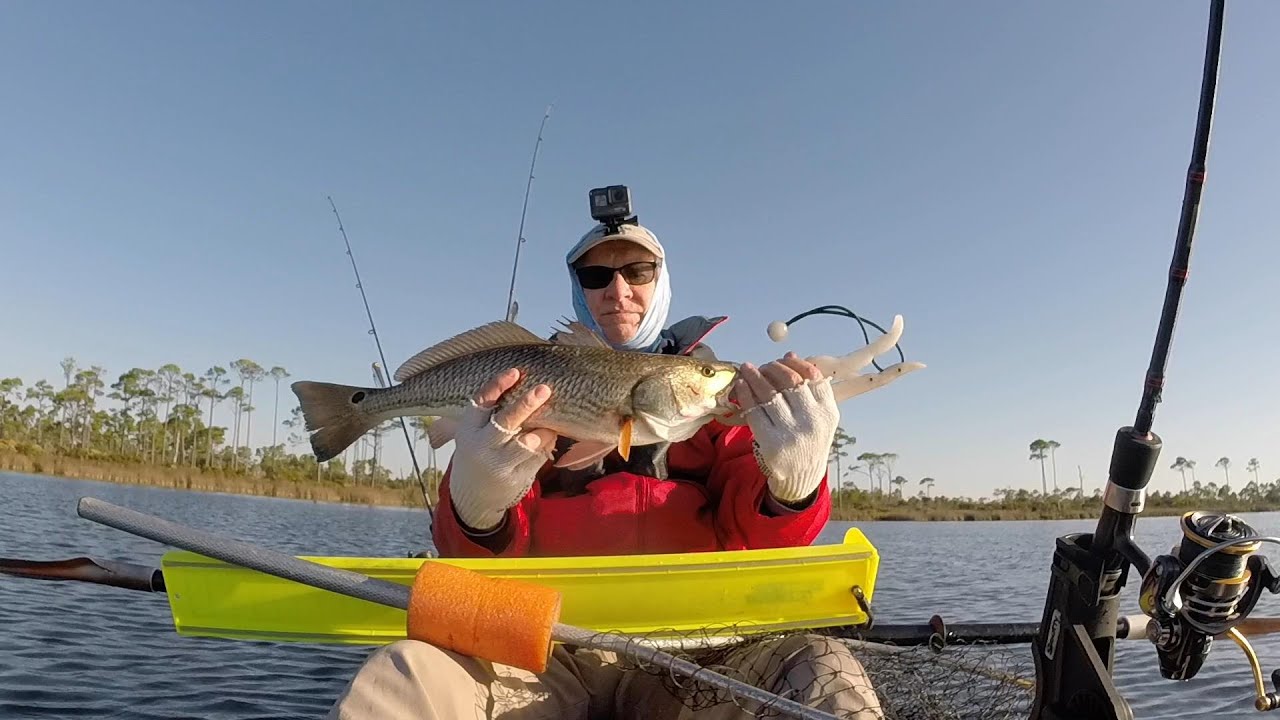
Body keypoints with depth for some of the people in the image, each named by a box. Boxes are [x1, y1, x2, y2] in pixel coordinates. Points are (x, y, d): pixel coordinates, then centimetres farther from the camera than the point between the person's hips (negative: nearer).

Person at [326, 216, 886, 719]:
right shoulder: (535, 391, 14)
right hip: (549, 651, 0)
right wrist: (479, 507, -20)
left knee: (825, 670, -28)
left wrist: (792, 486, -24)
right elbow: (475, 549, 5)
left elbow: (753, 530, 1)